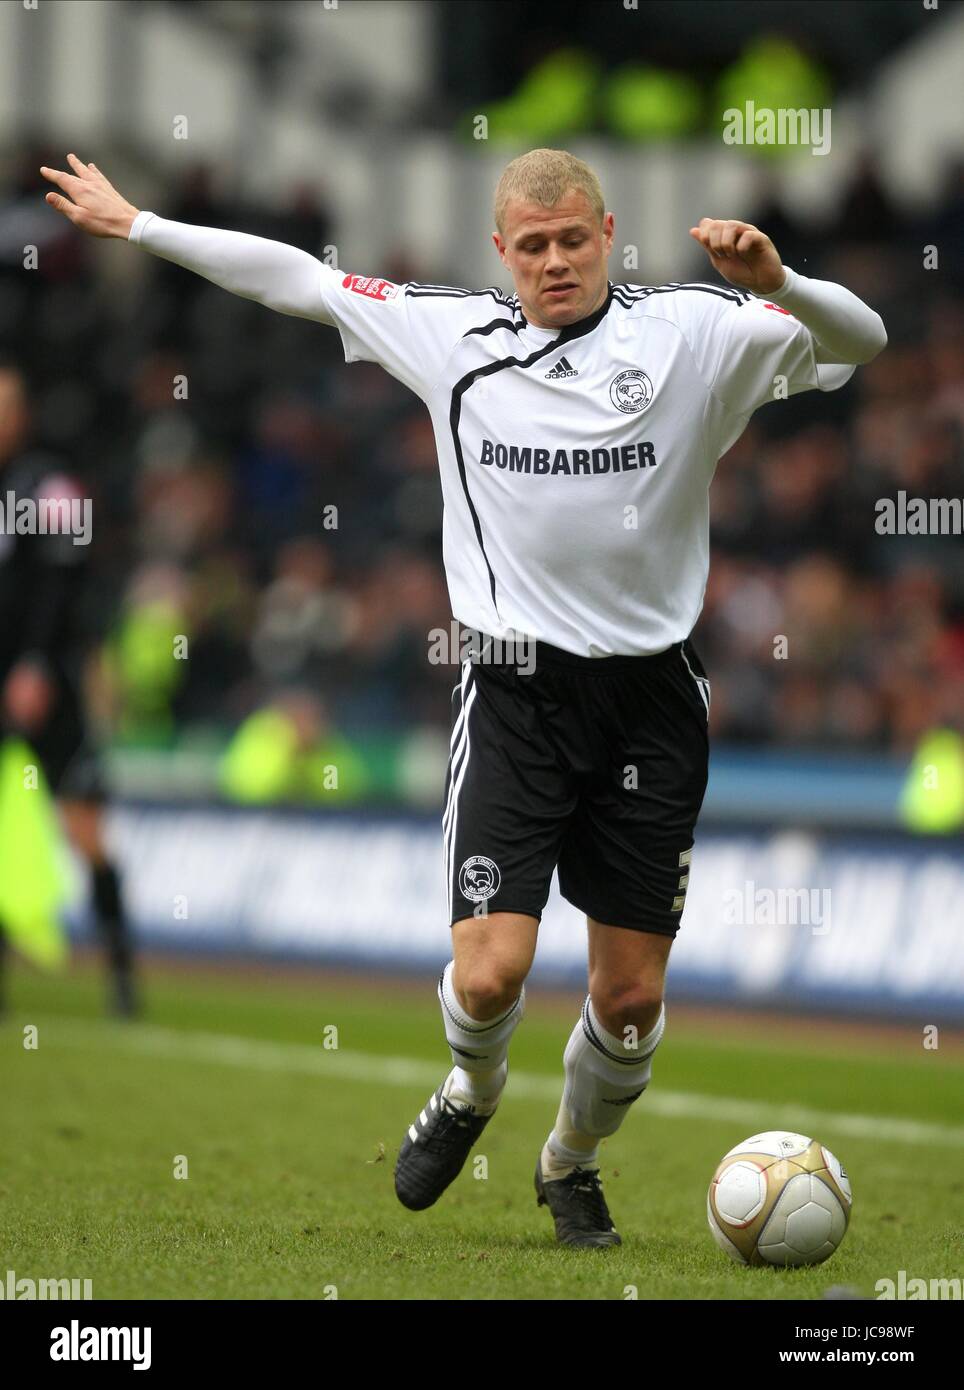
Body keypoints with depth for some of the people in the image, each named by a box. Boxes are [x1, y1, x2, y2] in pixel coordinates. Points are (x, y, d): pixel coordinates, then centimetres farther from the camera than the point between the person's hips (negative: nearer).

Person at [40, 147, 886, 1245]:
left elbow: (859, 341, -8)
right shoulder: (451, 334, 4)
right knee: (490, 973, -13)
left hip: (650, 699, 0)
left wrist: (775, 284, -28)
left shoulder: (690, 332, -2)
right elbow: (296, 279, 13)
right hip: (513, 691, 0)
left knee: (631, 996, 4)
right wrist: (137, 226, 16)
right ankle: (470, 1094, 24)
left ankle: (572, 1164, 34)